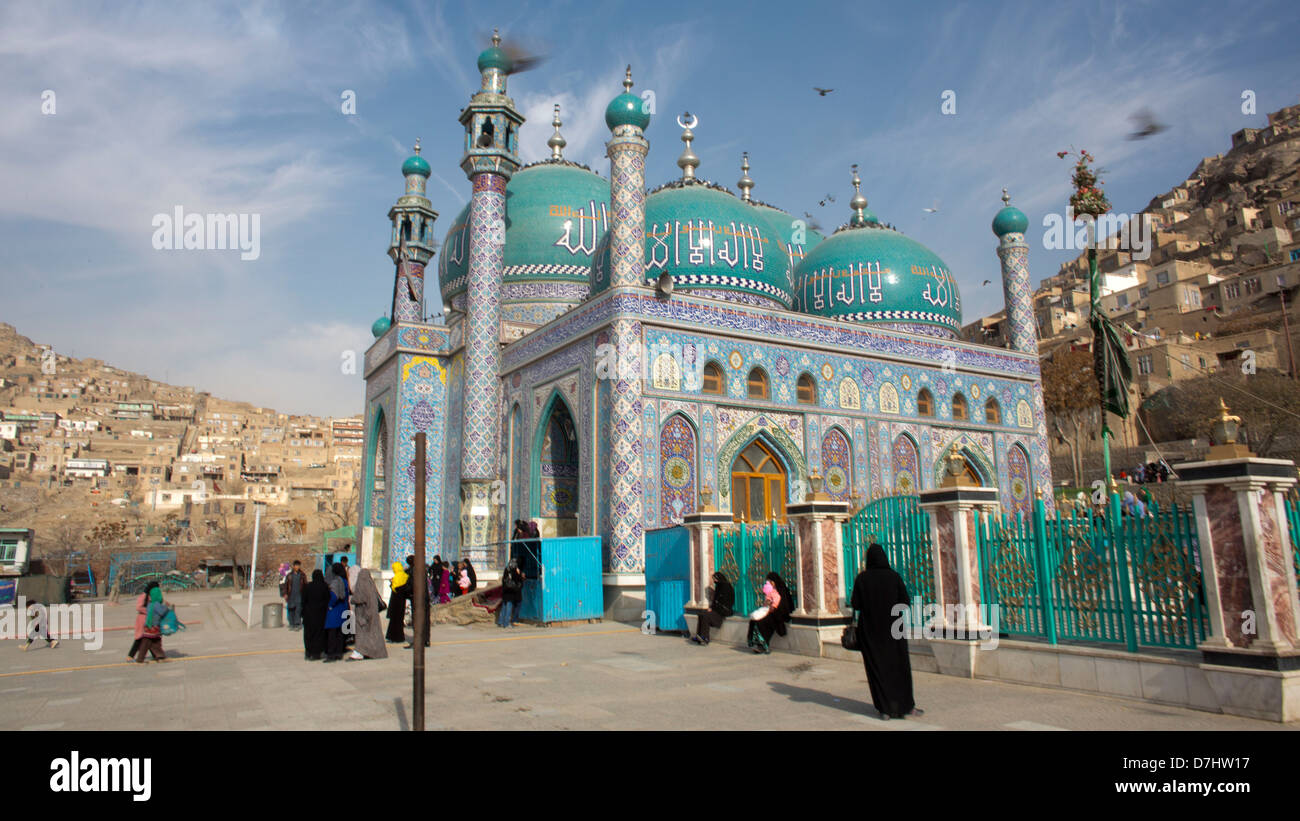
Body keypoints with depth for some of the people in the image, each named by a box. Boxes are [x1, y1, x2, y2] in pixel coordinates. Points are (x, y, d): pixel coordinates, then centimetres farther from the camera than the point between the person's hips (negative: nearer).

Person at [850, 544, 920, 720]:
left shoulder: (862, 578, -6)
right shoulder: (894, 576, -6)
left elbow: (856, 604, -7)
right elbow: (905, 602, -6)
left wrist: (851, 602, 14)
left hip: (870, 629, 0)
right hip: (893, 628, 0)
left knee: (877, 666, 6)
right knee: (900, 666, 11)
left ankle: (885, 709, 7)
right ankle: (907, 705, 13)